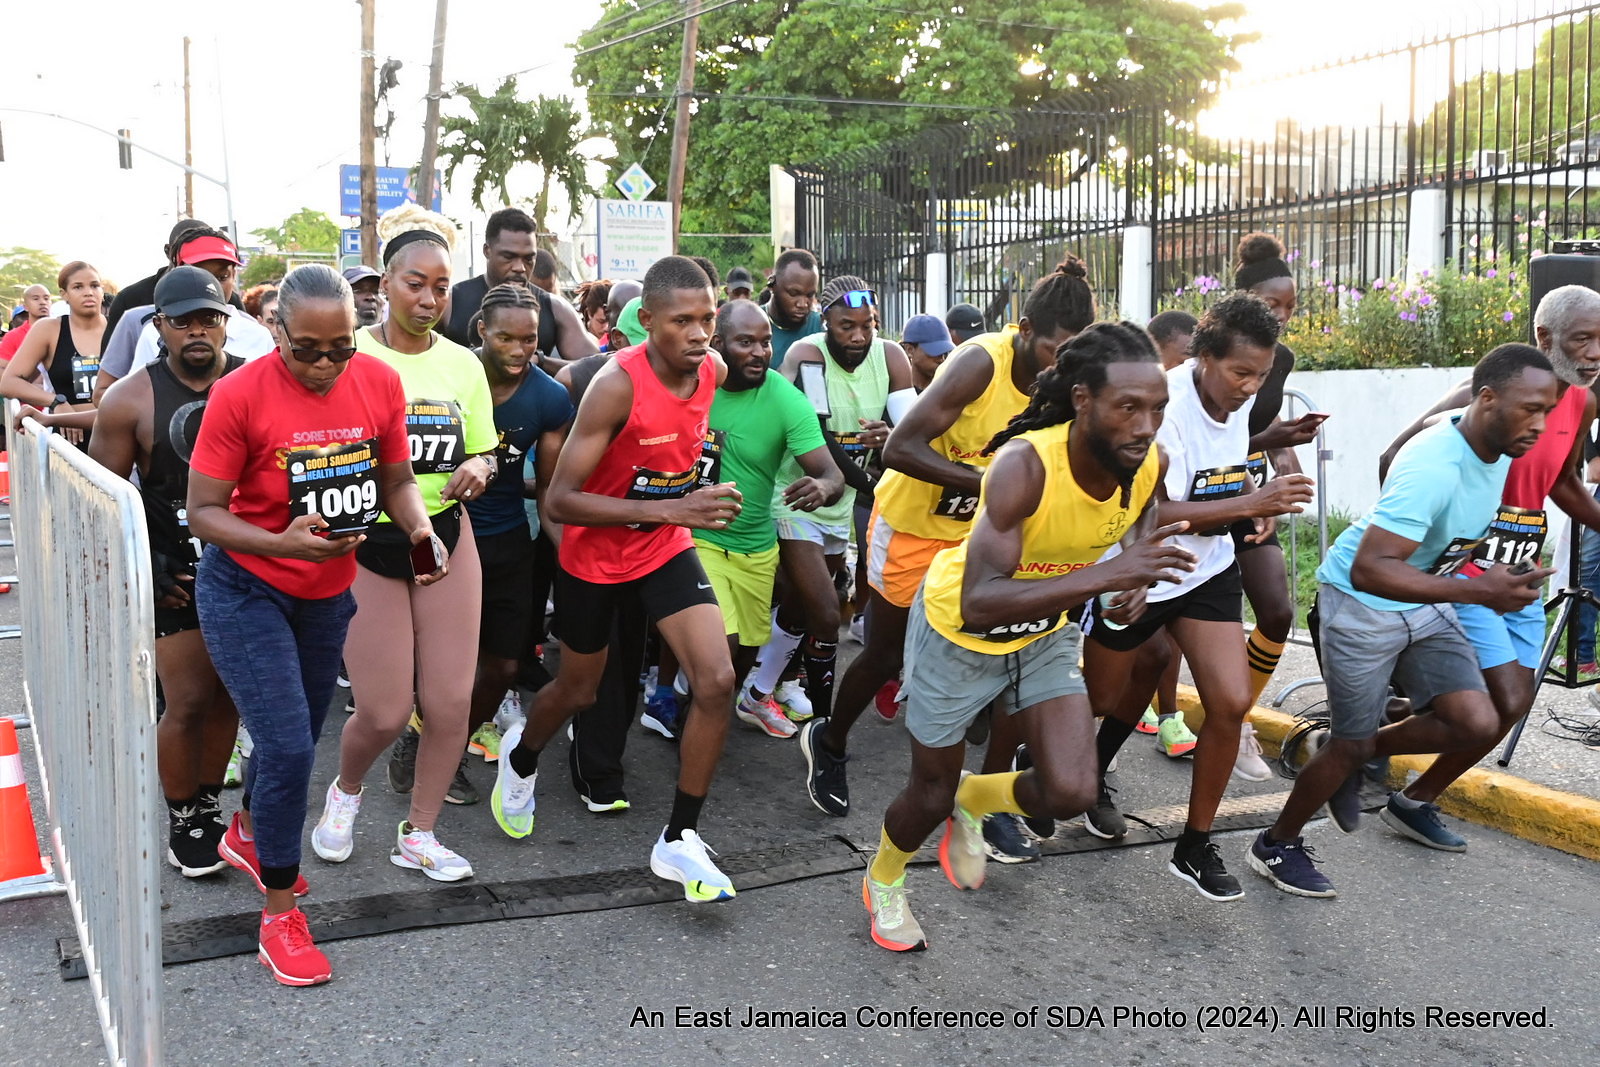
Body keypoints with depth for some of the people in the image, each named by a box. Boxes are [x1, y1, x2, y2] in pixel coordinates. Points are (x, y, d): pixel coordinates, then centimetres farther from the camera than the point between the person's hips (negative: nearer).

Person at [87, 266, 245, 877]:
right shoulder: (132, 400, -5)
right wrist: (142, 568, -7)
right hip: (175, 575, -2)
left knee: (227, 694, 12)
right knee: (188, 702, -2)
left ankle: (209, 807, 29)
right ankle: (182, 824, 17)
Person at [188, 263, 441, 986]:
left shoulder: (380, 383, -9)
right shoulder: (239, 395, -21)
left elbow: (396, 480, 2)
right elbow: (204, 511, -16)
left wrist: (421, 530, -19)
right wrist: (284, 543, -33)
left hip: (329, 590, 5)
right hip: (245, 591, -5)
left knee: (298, 736, 20)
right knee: (288, 746, -12)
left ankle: (248, 834, 51)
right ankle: (280, 918, 6)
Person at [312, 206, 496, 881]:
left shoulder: (462, 363, 5)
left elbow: (484, 452, 14)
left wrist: (478, 468, -9)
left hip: (445, 537, 4)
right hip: (365, 544, -3)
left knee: (451, 702, 2)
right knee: (384, 713, -2)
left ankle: (419, 834, 24)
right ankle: (345, 790, 34)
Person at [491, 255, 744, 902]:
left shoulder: (713, 370, -9)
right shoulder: (617, 385, -28)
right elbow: (559, 501, -30)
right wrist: (671, 509, -35)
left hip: (667, 548, 4)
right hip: (594, 556, -4)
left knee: (717, 681, -13)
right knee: (578, 692, 15)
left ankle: (679, 842, 2)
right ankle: (522, 756, 52)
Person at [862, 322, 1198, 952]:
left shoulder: (1148, 463, -19)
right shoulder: (1026, 464, -38)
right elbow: (979, 604, -46)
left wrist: (1136, 578, -10)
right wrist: (1103, 574, -53)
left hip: (1046, 633, 5)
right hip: (958, 627, -4)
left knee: (1070, 794, -11)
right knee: (931, 793, 12)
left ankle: (971, 802, 25)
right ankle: (883, 880, 47)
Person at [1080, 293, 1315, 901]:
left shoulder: (1238, 398, -3)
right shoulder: (1163, 407, -26)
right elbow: (1152, 512, -30)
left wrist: (1255, 499, -3)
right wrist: (1251, 503, -35)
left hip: (1205, 570, 6)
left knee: (1231, 702, -6)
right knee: (1100, 701, 12)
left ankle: (1195, 847, 9)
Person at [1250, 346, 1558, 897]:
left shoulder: (1500, 450, -4)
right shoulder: (1433, 466, -32)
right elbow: (1369, 569, -38)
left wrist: (1505, 577, 4)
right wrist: (1478, 590, -42)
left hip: (1427, 604, 8)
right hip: (1362, 604, -7)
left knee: (1479, 724, -7)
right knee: (1352, 744, 0)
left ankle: (1365, 754, 19)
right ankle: (1277, 846, 23)